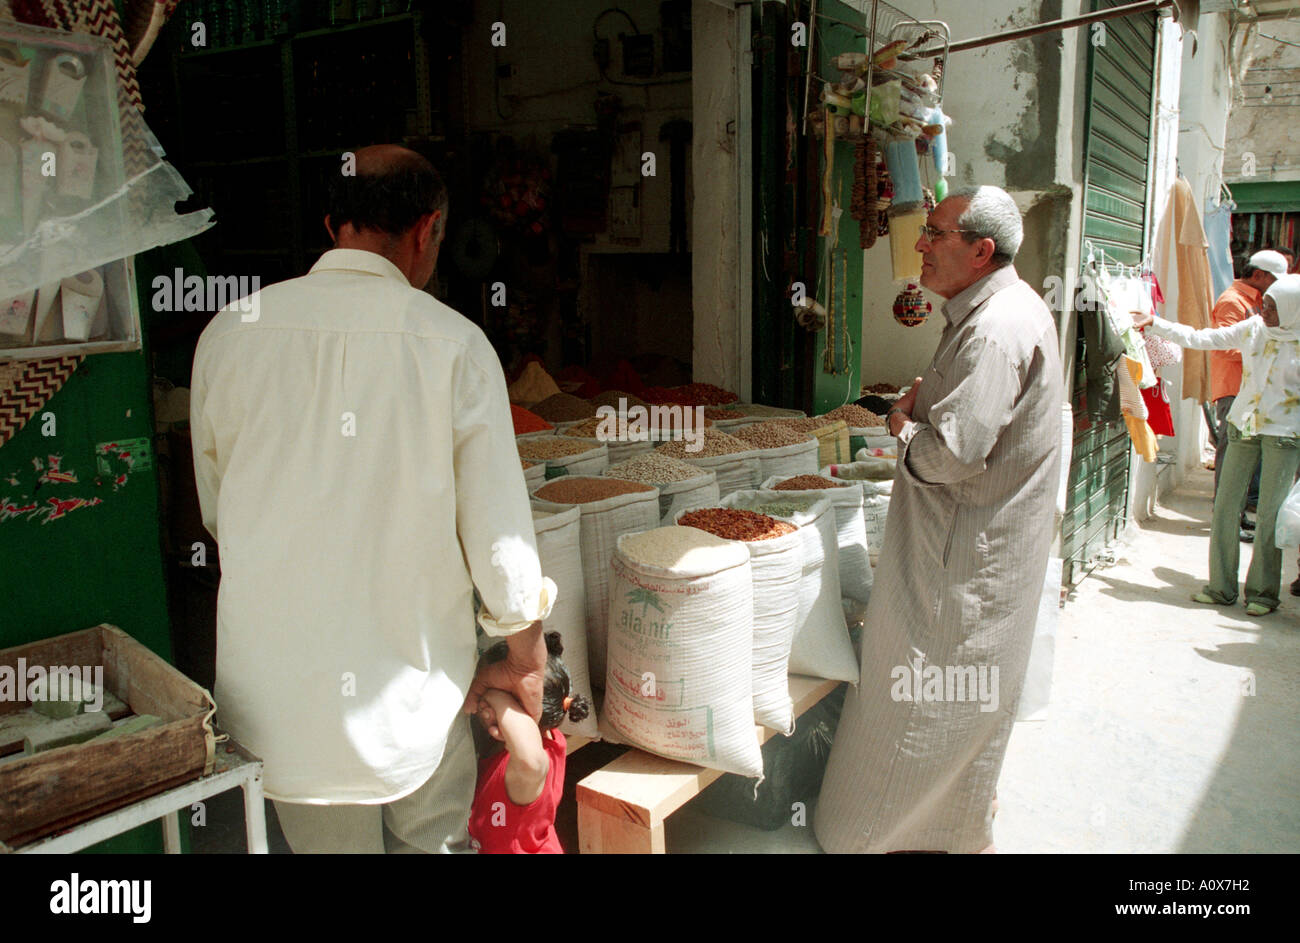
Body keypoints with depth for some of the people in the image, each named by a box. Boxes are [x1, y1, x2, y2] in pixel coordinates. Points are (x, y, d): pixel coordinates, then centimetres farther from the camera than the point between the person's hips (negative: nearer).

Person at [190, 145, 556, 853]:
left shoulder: (230, 334, -4)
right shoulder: (454, 343, -12)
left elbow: (217, 513, 8)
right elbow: (499, 530, -9)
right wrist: (525, 660, 7)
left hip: (277, 692, 3)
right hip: (416, 694, -2)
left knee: (326, 839, 21)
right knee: (435, 840, 19)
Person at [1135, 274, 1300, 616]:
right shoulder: (1253, 328, 2)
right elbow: (1199, 339, 7)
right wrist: (1154, 323, 3)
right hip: (1244, 428, 4)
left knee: (1270, 514, -1)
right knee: (1225, 507, 4)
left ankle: (1263, 591, 15)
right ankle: (1221, 587, 15)